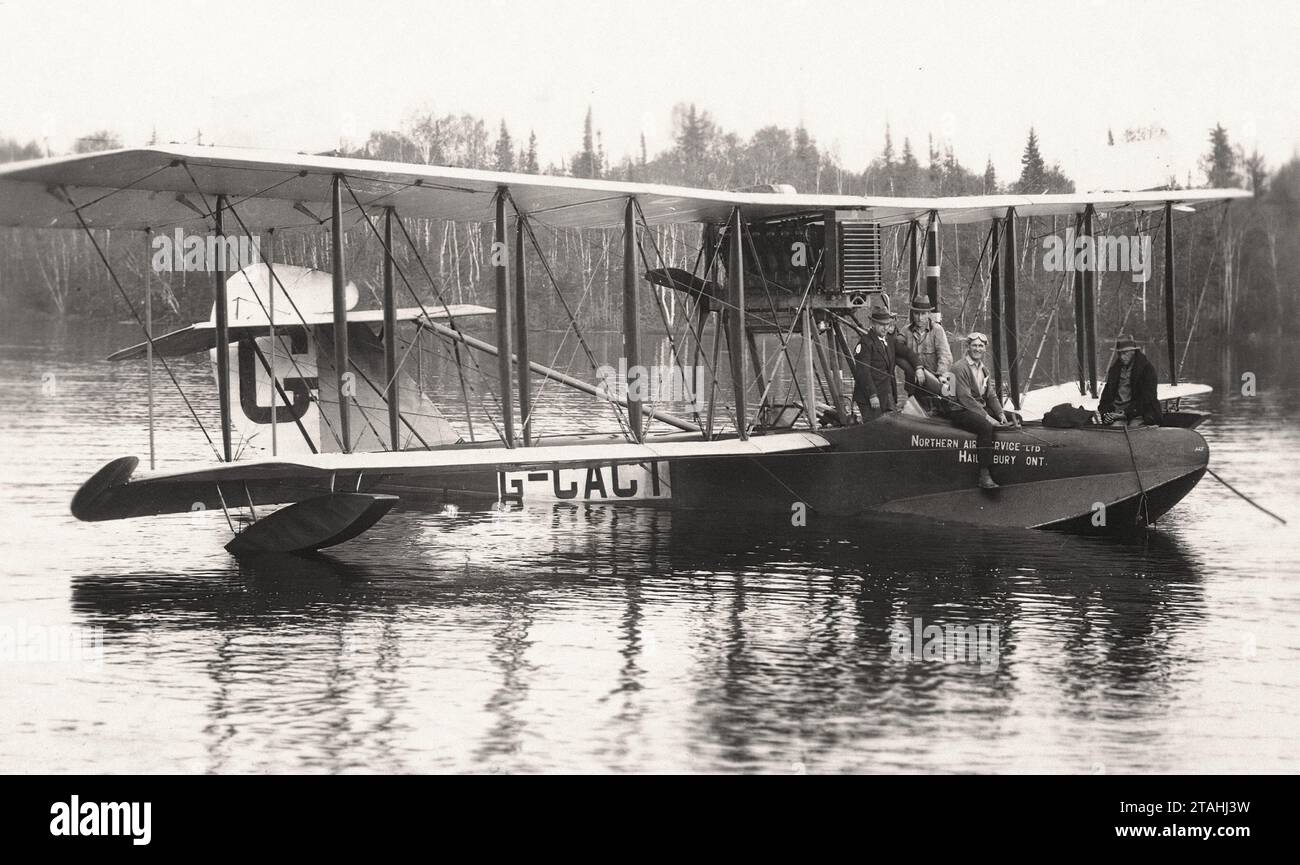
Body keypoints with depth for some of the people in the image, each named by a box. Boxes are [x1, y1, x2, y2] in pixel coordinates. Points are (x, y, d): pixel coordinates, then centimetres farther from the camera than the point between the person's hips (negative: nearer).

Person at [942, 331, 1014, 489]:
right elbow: (965, 398, -18)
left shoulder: (984, 369, 18)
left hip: (981, 408, 9)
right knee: (986, 427, -34)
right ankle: (984, 475, -36)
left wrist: (1000, 414, -3)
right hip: (961, 410, -9)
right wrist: (986, 417, -22)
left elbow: (991, 395, 16)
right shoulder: (960, 368, -10)